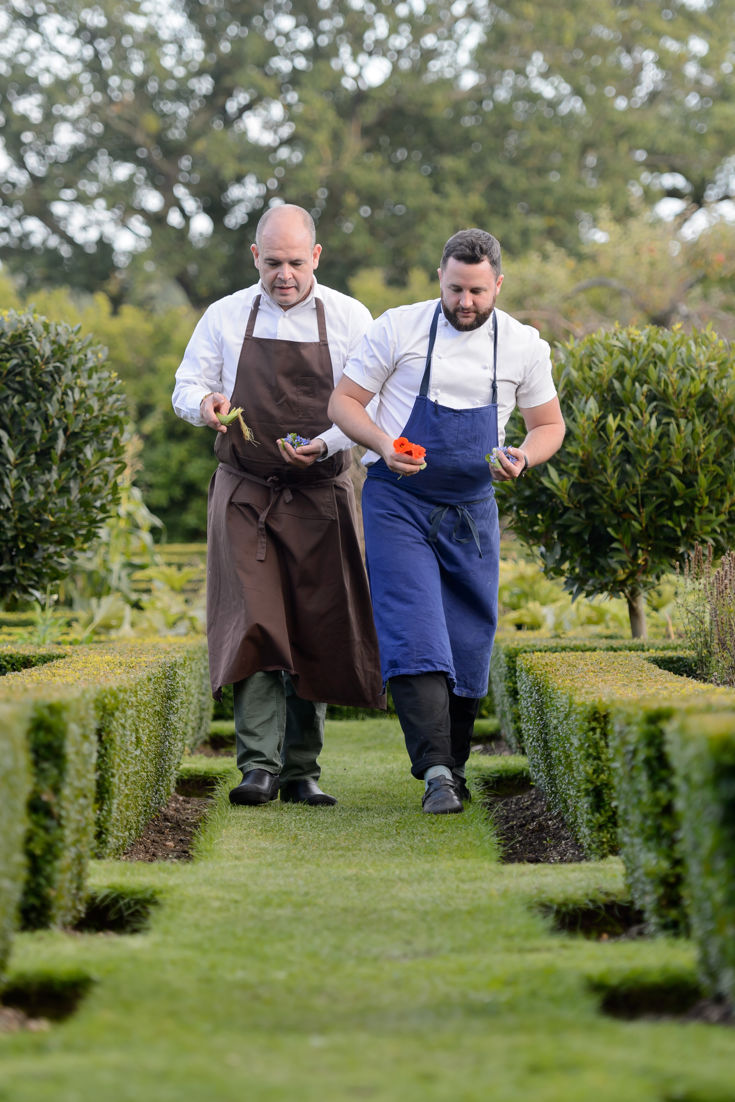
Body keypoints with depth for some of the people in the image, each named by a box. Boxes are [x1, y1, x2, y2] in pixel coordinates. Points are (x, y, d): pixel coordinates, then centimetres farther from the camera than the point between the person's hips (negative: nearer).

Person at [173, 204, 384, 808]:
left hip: (321, 495, 0)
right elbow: (186, 388, 12)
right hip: (245, 493, 0)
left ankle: (301, 770, 11)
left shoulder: (350, 319, 2)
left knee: (316, 635, 1)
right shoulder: (225, 317, 5)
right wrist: (205, 403, -13)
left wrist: (326, 444, -18)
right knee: (253, 624, -14)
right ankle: (259, 765, -16)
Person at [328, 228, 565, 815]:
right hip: (398, 503, -3)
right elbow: (344, 401, -1)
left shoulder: (524, 346, 1)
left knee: (469, 644, 6)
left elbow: (550, 424, 12)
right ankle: (435, 771, -23)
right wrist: (385, 447, -19)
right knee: (415, 635, -16)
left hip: (471, 512, 3)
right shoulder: (398, 328, -6)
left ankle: (454, 764, 23)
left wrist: (523, 457, -11)